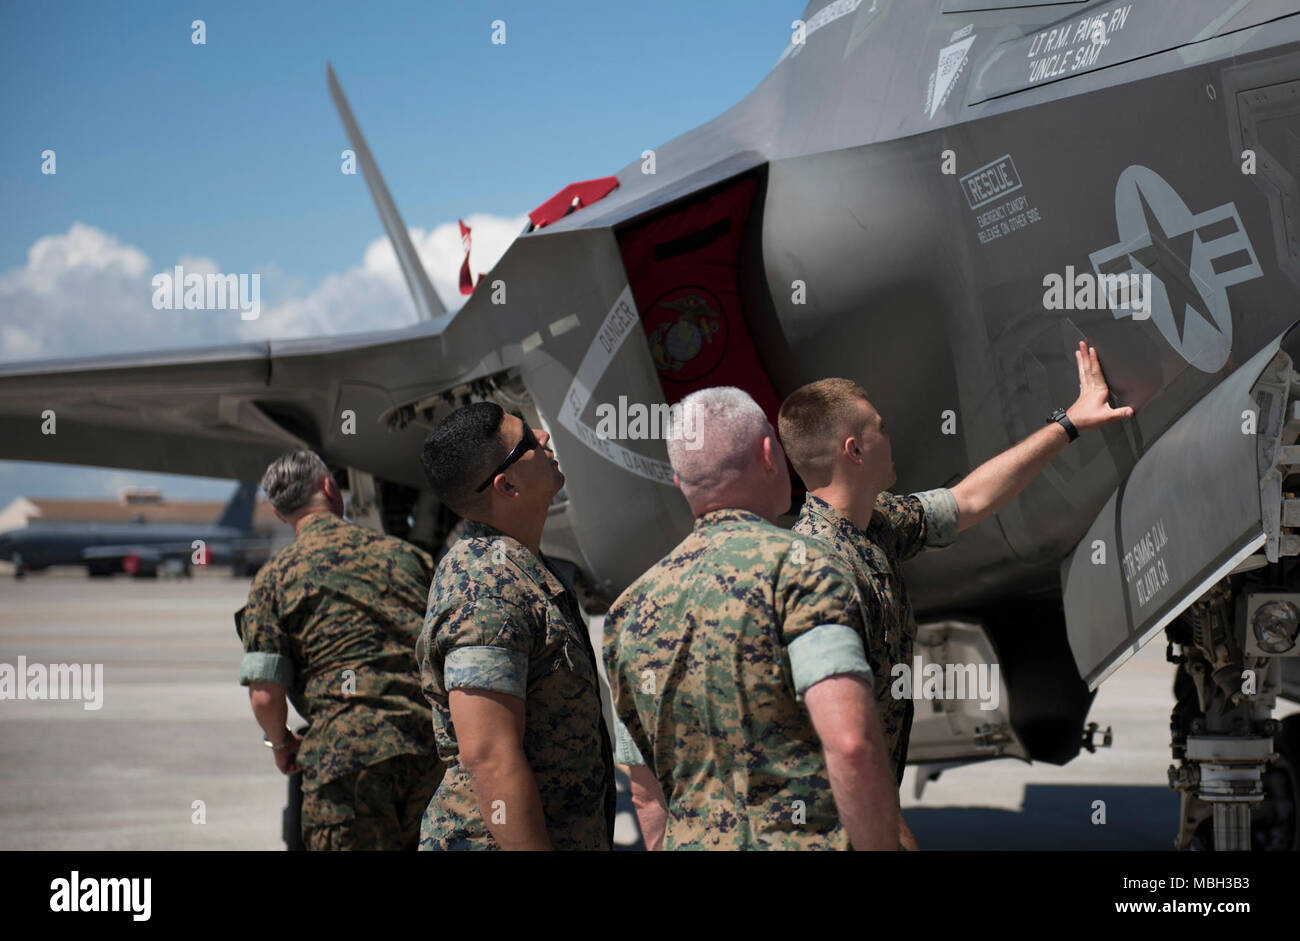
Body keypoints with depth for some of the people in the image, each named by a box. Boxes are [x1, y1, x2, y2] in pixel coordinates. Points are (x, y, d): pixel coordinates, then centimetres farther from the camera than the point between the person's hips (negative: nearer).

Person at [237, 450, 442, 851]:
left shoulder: (275, 577, 7)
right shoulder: (405, 554, 17)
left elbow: (264, 695, -1)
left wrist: (282, 743, 20)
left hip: (346, 751, -3)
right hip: (435, 747, 4)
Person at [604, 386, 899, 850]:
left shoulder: (632, 609, 13)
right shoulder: (800, 567, -8)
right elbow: (851, 742, -20)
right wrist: (883, 845, -13)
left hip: (690, 843, 7)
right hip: (801, 840, -6)